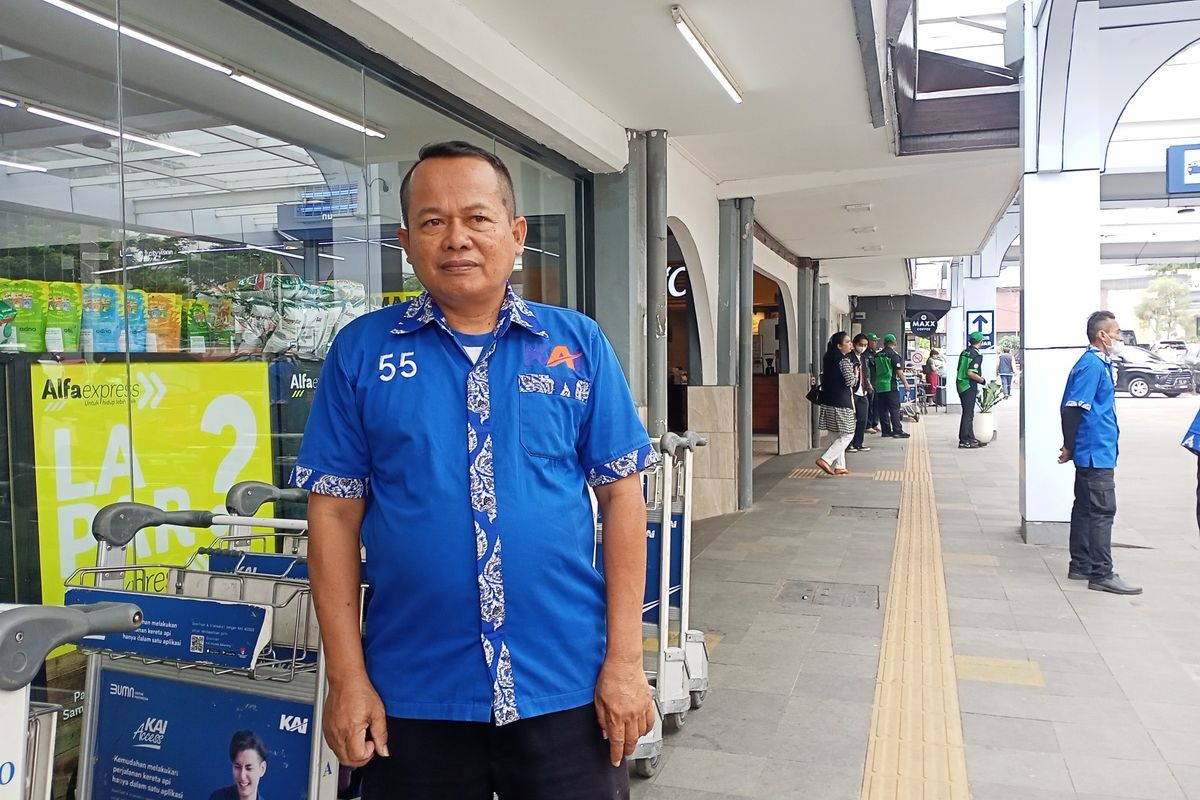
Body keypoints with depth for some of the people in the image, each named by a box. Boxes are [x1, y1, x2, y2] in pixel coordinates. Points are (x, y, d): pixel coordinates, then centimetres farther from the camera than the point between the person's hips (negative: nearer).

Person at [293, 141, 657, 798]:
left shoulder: (579, 344, -1)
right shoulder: (361, 351, -1)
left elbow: (620, 498, -1)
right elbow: (335, 512, 0)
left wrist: (625, 659, -5)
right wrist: (347, 677, -2)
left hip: (566, 688, 0)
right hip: (412, 698, 1)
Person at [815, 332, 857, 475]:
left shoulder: (828, 358, 11)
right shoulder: (844, 360, -14)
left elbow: (822, 378, 19)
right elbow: (850, 382, -16)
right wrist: (856, 374, 1)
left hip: (828, 401, 9)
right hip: (841, 403, -9)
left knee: (837, 436, 16)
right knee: (847, 436, 0)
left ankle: (839, 466, 19)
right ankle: (825, 460, -12)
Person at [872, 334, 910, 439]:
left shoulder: (877, 355, 10)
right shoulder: (893, 355, -9)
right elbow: (899, 371, -12)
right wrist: (905, 383, -4)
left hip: (879, 386, 6)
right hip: (891, 386, -6)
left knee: (883, 409, 8)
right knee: (895, 409, -4)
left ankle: (886, 430, 10)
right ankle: (897, 431, -6)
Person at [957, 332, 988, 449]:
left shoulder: (964, 352, 11)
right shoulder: (977, 355, -15)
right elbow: (971, 373, -24)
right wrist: (982, 380, -8)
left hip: (960, 384, 8)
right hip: (969, 386, -8)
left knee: (968, 413, 15)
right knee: (968, 414, -3)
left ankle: (970, 438, 21)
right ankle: (964, 441, 0)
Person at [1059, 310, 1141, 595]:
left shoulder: (1100, 363, 13)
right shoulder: (1091, 365, -17)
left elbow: (1072, 408, 18)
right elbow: (1072, 409, -20)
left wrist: (1072, 446, 17)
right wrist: (1070, 447, -13)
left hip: (1094, 453, 10)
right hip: (1096, 453, -10)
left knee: (1086, 508, 13)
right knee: (1102, 511, -5)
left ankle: (1081, 566, 21)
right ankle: (1102, 574, 1)